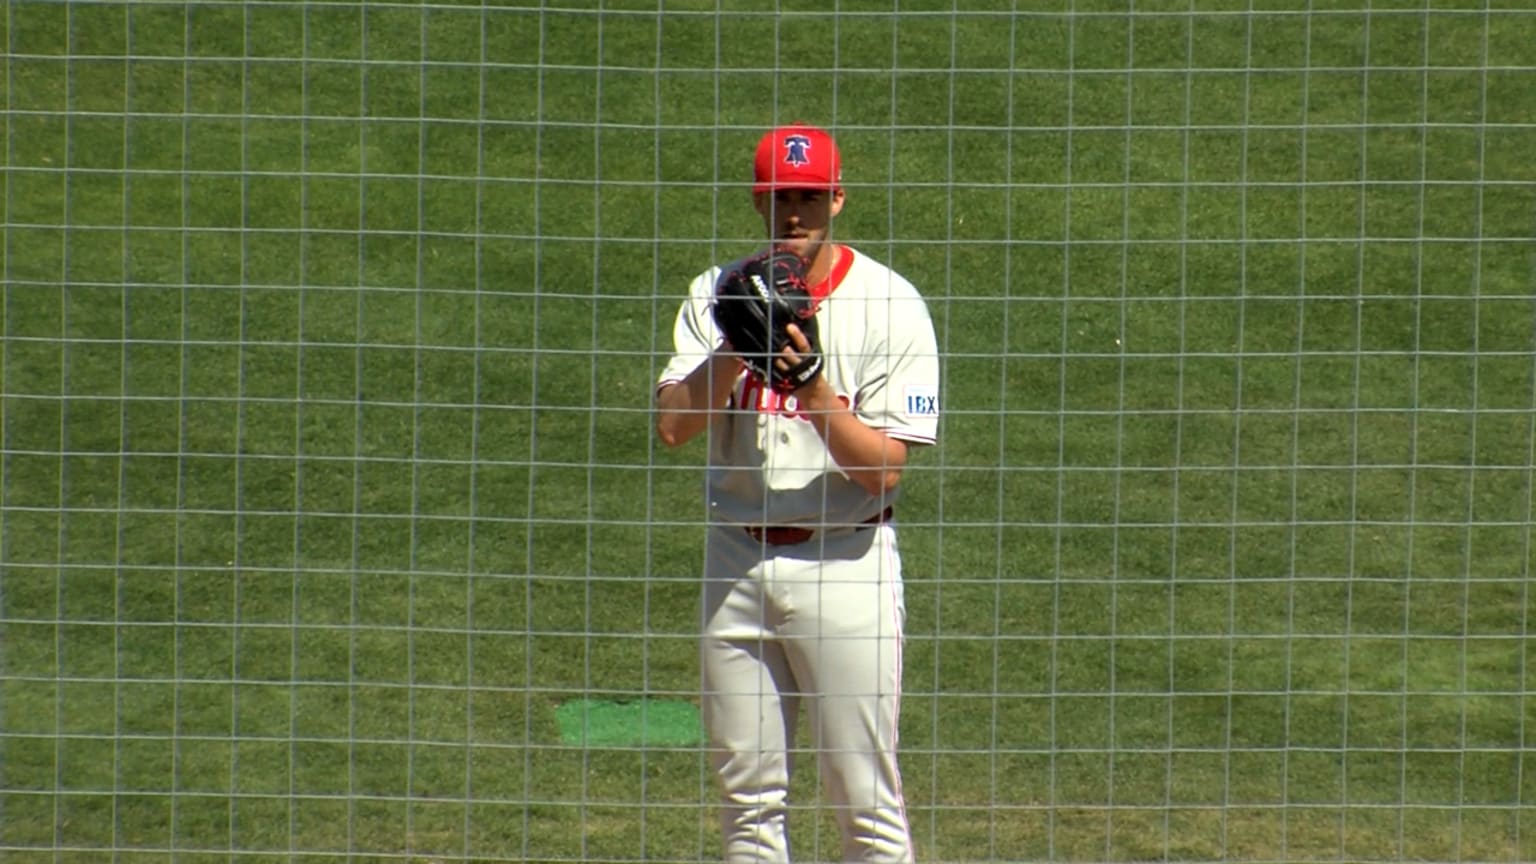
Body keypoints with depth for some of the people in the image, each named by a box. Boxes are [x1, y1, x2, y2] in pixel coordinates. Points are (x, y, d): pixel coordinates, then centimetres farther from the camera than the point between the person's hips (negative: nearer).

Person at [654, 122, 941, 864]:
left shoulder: (890, 304, -6)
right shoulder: (718, 294, 5)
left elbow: (885, 469, -12)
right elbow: (672, 425, -6)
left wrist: (816, 393, -25)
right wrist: (740, 347, -18)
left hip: (845, 561, -4)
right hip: (735, 558, 4)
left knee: (866, 799, -4)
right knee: (746, 791, 10)